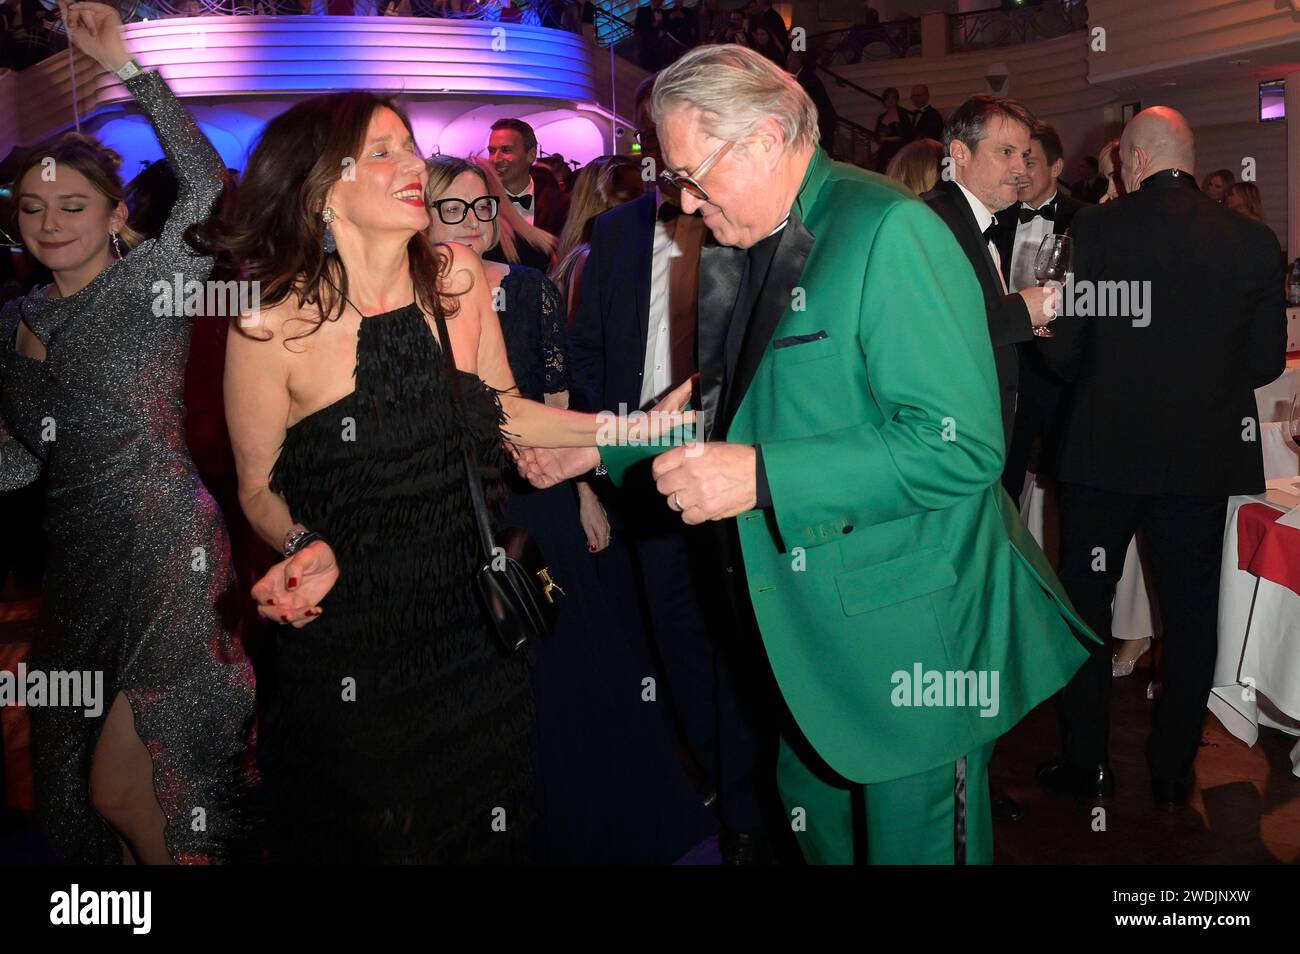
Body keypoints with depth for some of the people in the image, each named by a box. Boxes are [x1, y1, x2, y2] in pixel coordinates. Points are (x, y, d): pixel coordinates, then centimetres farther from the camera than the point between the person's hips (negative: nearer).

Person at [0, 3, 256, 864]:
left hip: (170, 555, -7)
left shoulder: (151, 282, -5)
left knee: (118, 787, -6)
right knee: (76, 786, 13)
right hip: (78, 567, 7)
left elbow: (209, 188, -22)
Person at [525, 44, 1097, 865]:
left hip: (907, 636, -8)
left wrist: (762, 478, -29)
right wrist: (602, 447, 11)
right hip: (805, 632, 8)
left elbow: (962, 447, -26)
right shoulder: (737, 255, 9)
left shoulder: (889, 232, -19)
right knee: (821, 833, 22)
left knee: (914, 842, 9)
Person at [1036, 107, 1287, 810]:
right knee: (1190, 613, 14)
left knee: (1084, 601, 13)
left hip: (1105, 450, -2)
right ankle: (1174, 771, 24)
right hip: (1205, 456, 2)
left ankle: (1086, 764, 20)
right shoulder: (1255, 242, -4)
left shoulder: (1094, 230, -10)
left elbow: (1061, 349, -9)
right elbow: (1266, 362, 1)